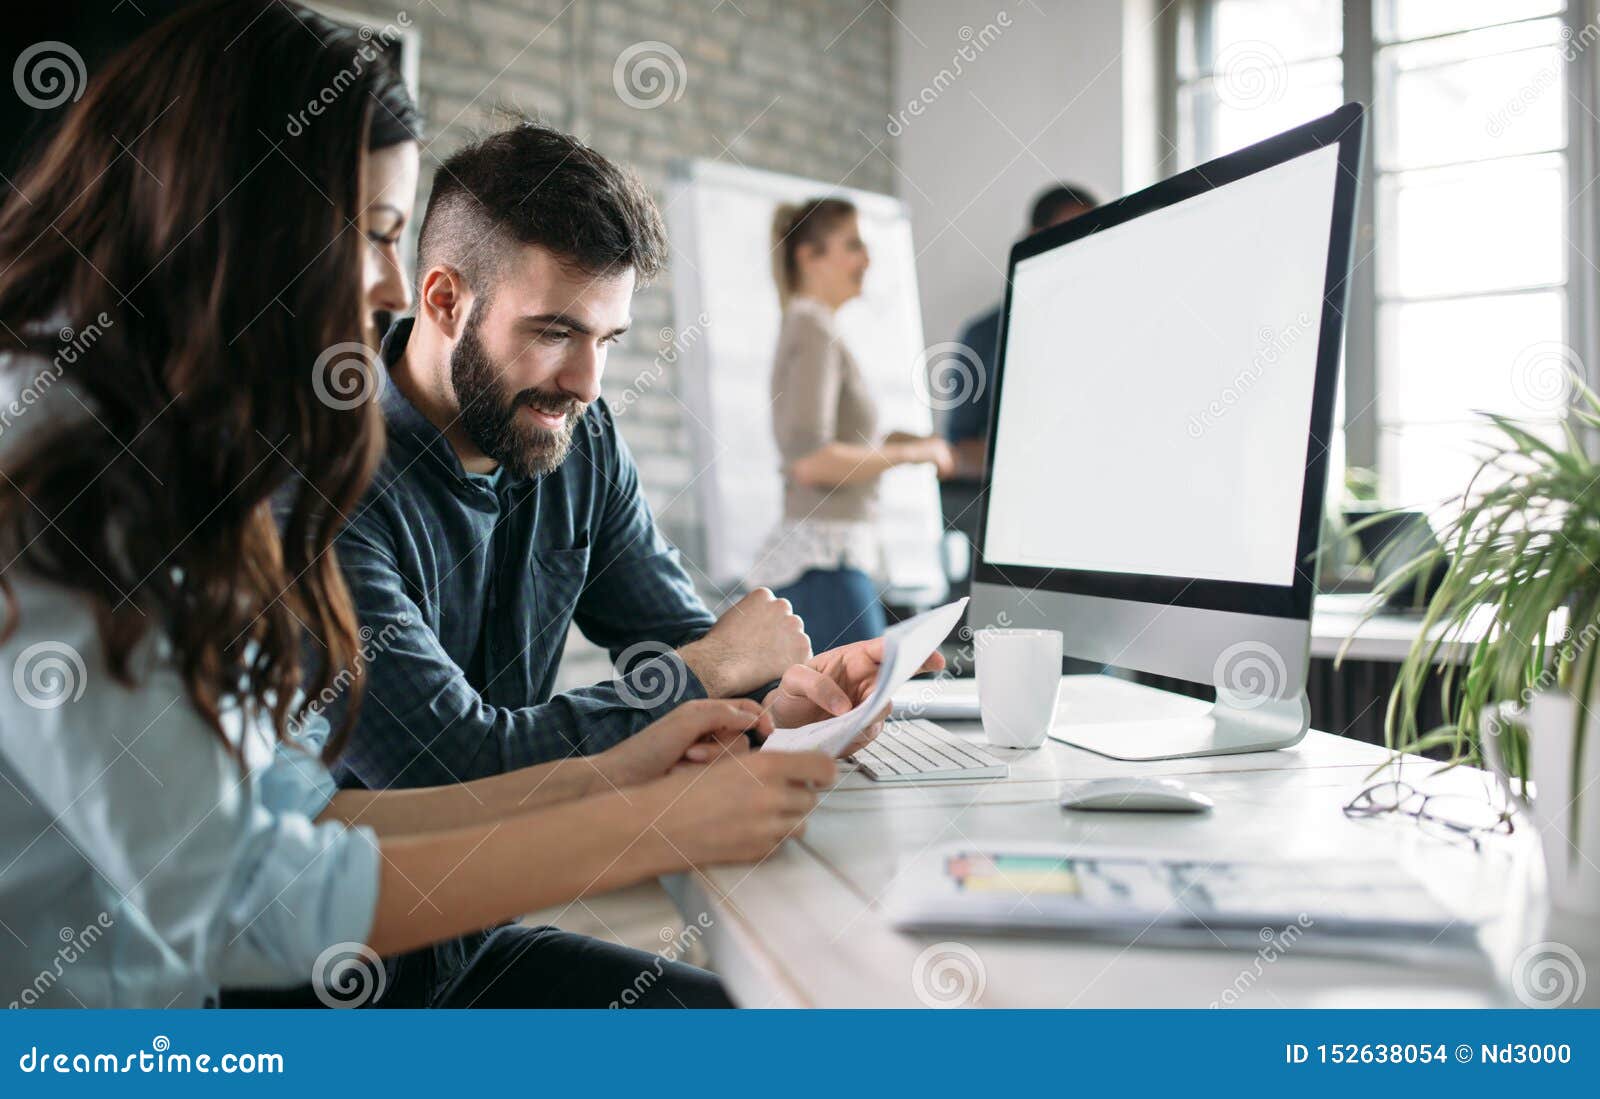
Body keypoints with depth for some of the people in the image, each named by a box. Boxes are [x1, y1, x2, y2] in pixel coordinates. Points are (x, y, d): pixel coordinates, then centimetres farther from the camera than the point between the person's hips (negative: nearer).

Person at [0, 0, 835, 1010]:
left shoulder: (162, 467, 8)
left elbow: (282, 814, 6)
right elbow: (239, 905, -21)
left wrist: (607, 777, 0)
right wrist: (647, 825, -17)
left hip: (214, 986, 7)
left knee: (688, 997, -8)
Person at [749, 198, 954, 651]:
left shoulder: (801, 328, 20)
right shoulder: (815, 332, -9)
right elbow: (811, 462, -20)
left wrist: (885, 441, 13)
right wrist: (910, 454, -10)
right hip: (825, 558, -10)